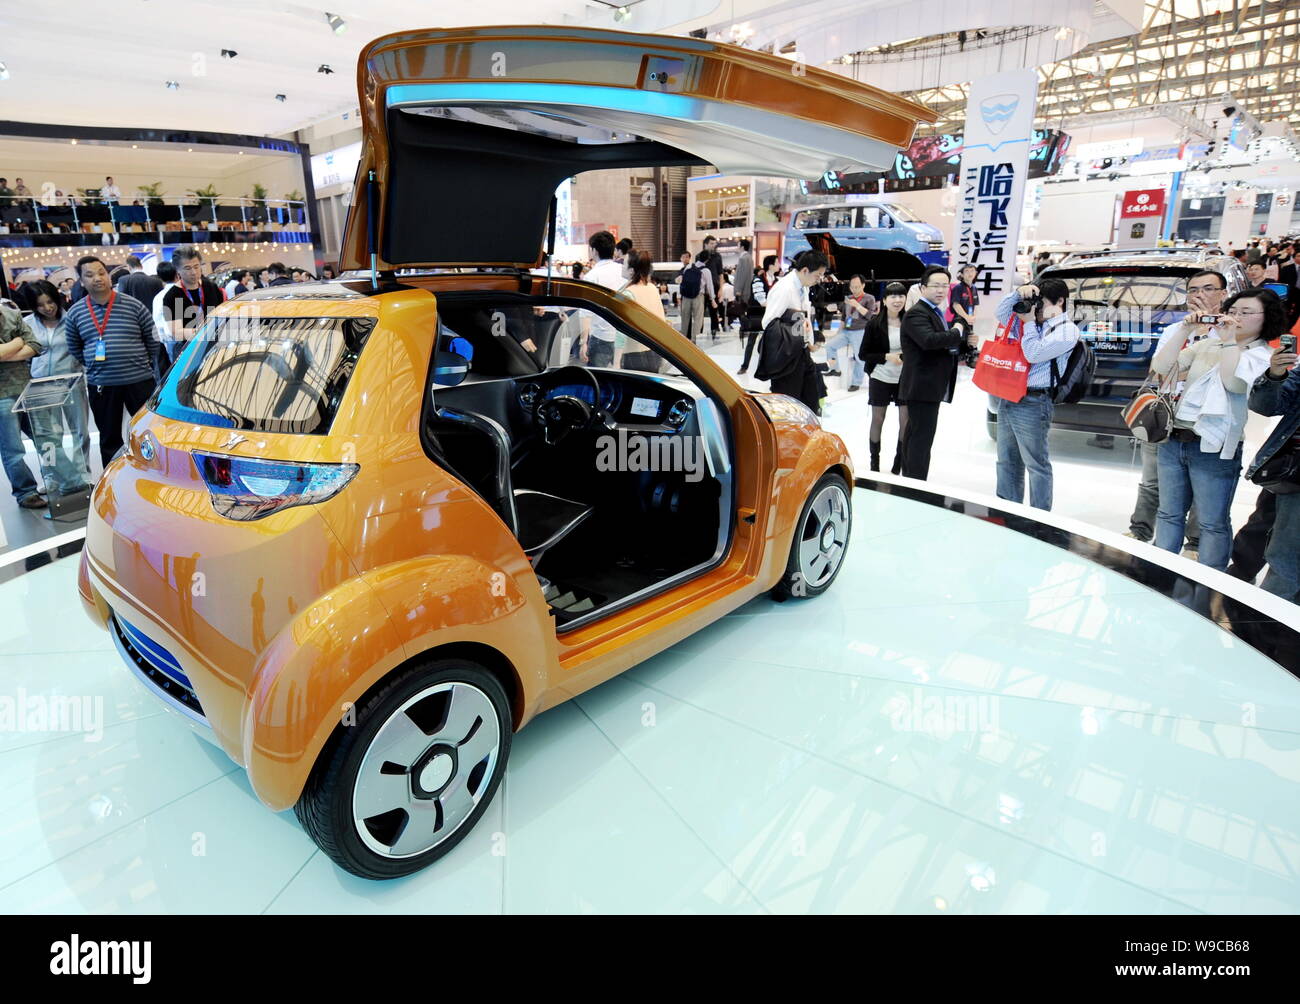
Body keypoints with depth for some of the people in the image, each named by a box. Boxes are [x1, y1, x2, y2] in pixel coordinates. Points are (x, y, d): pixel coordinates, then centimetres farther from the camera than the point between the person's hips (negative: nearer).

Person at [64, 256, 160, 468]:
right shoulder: (75, 313, 5)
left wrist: (148, 368, 3)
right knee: (109, 439, 10)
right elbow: (74, 349, 17)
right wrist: (95, 366, 10)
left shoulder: (133, 305, -1)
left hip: (139, 380, -2)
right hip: (100, 385, 2)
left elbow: (153, 341, 4)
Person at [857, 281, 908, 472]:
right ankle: (874, 462, 25)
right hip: (880, 379, -1)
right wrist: (887, 357, -17)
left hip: (905, 379, 2)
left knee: (906, 421, 1)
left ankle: (899, 463, 17)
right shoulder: (874, 324, -8)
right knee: (877, 419, 10)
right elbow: (863, 354, -6)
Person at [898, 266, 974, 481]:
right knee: (922, 439, -10)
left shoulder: (936, 312, 18)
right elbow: (929, 340, -31)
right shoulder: (916, 314, -14)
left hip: (929, 386, 10)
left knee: (915, 436, 16)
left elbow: (943, 344, 19)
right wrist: (958, 333, -17)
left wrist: (965, 342, 0)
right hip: (922, 387, -10)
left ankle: (909, 480, 25)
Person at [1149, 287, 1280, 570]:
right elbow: (1161, 367, 4)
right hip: (1174, 441, 5)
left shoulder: (1265, 357, 0)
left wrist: (1229, 340, -12)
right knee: (1169, 514, 13)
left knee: (1213, 523, 2)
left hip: (1214, 449, -5)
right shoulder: (1207, 345, 14)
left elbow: (1234, 382, -19)